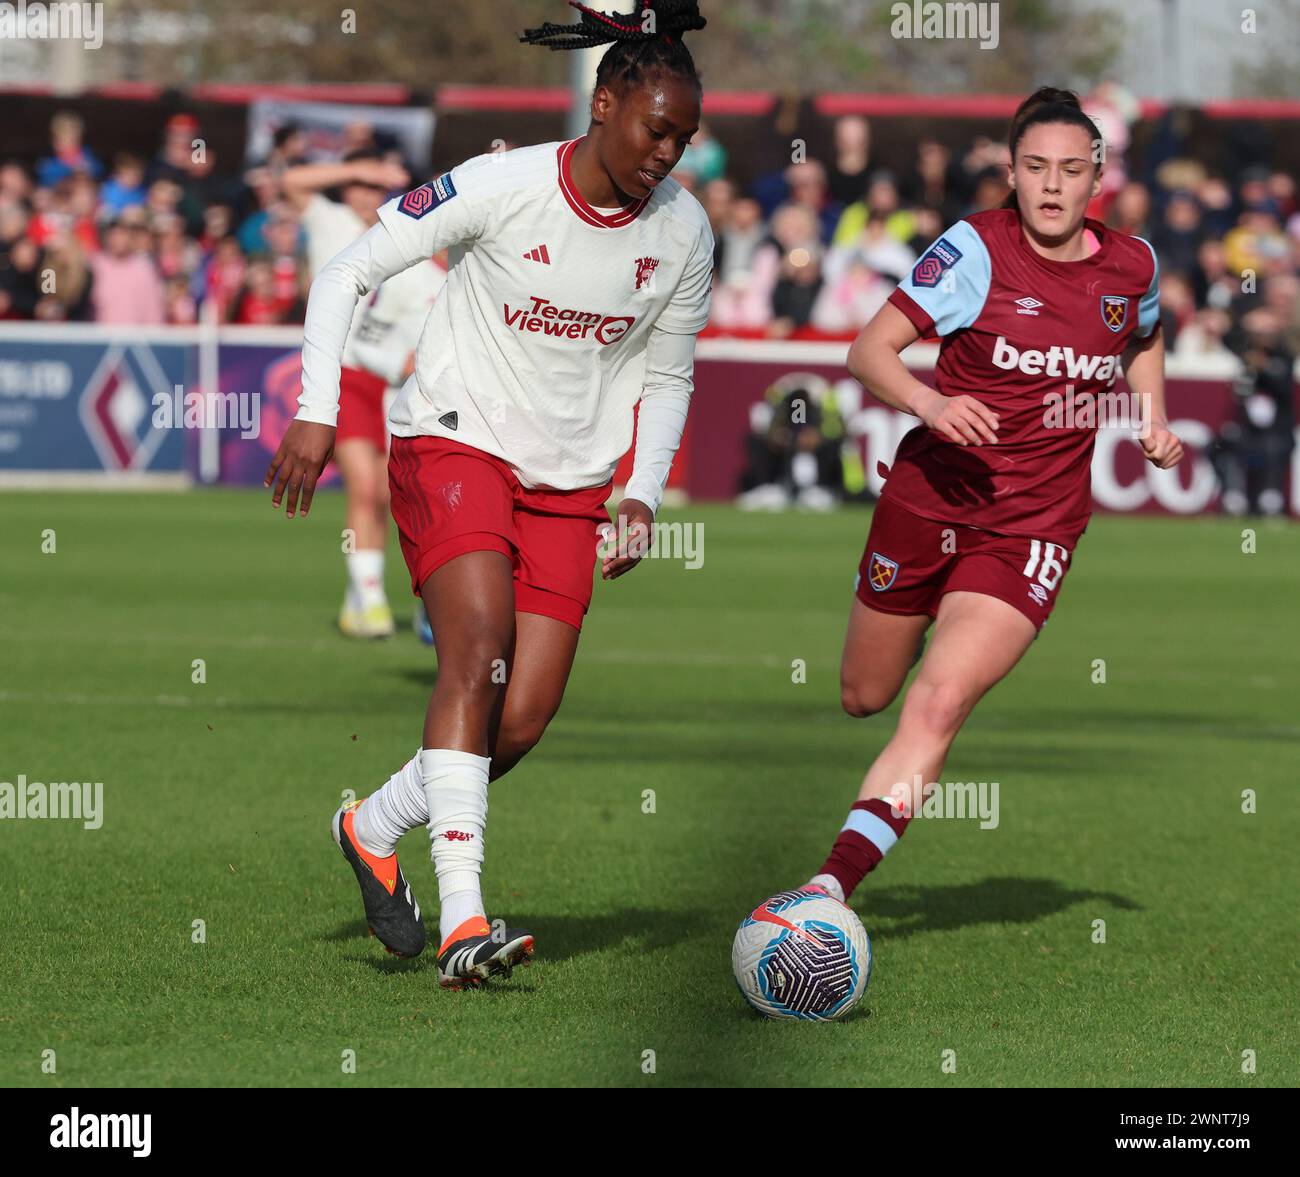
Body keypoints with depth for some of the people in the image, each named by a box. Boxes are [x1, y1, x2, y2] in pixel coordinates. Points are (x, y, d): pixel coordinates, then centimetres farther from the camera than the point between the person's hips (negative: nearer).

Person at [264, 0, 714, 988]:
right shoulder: (500, 188, -16)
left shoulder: (683, 231, -3)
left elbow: (667, 373, 13)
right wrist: (318, 413, -15)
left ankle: (376, 829, 21)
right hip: (454, 443, -5)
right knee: (478, 650, -25)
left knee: (523, 721, -6)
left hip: (569, 482, 5)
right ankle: (462, 921, -29)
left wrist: (643, 494, 0)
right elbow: (349, 272, -8)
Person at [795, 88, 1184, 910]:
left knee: (940, 703, -20)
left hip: (1033, 530, 0)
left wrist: (1153, 420, 8)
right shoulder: (978, 248, -11)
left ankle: (833, 884, -24)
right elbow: (870, 350, -14)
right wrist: (929, 403, -32)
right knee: (865, 697, 15)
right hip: (931, 497, 0)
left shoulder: (1133, 266, 0)